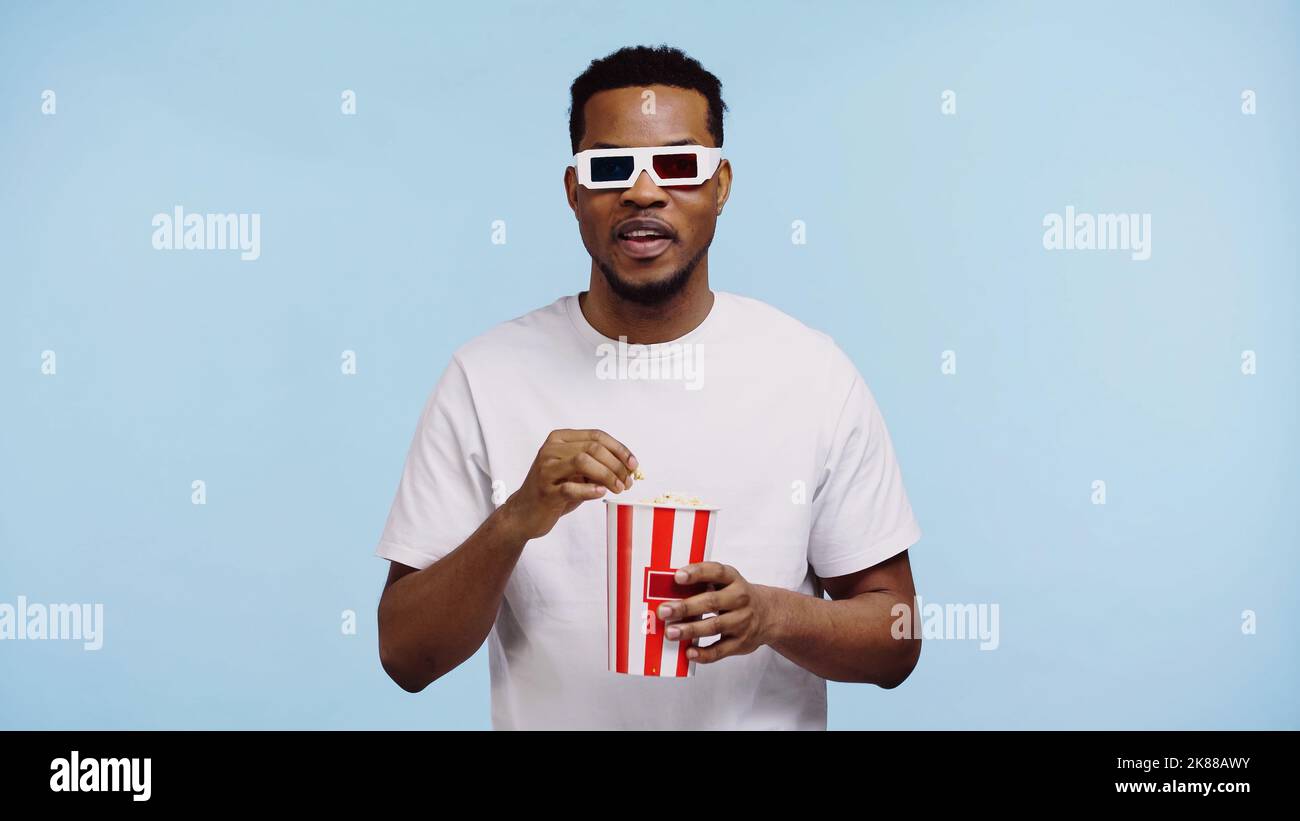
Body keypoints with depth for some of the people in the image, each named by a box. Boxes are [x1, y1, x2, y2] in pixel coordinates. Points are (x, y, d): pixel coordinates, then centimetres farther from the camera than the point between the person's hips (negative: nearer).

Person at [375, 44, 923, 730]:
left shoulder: (817, 374, -8)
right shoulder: (483, 377, -8)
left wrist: (772, 615, -22)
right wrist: (515, 520, -24)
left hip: (759, 715, 0)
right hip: (545, 718, 0)